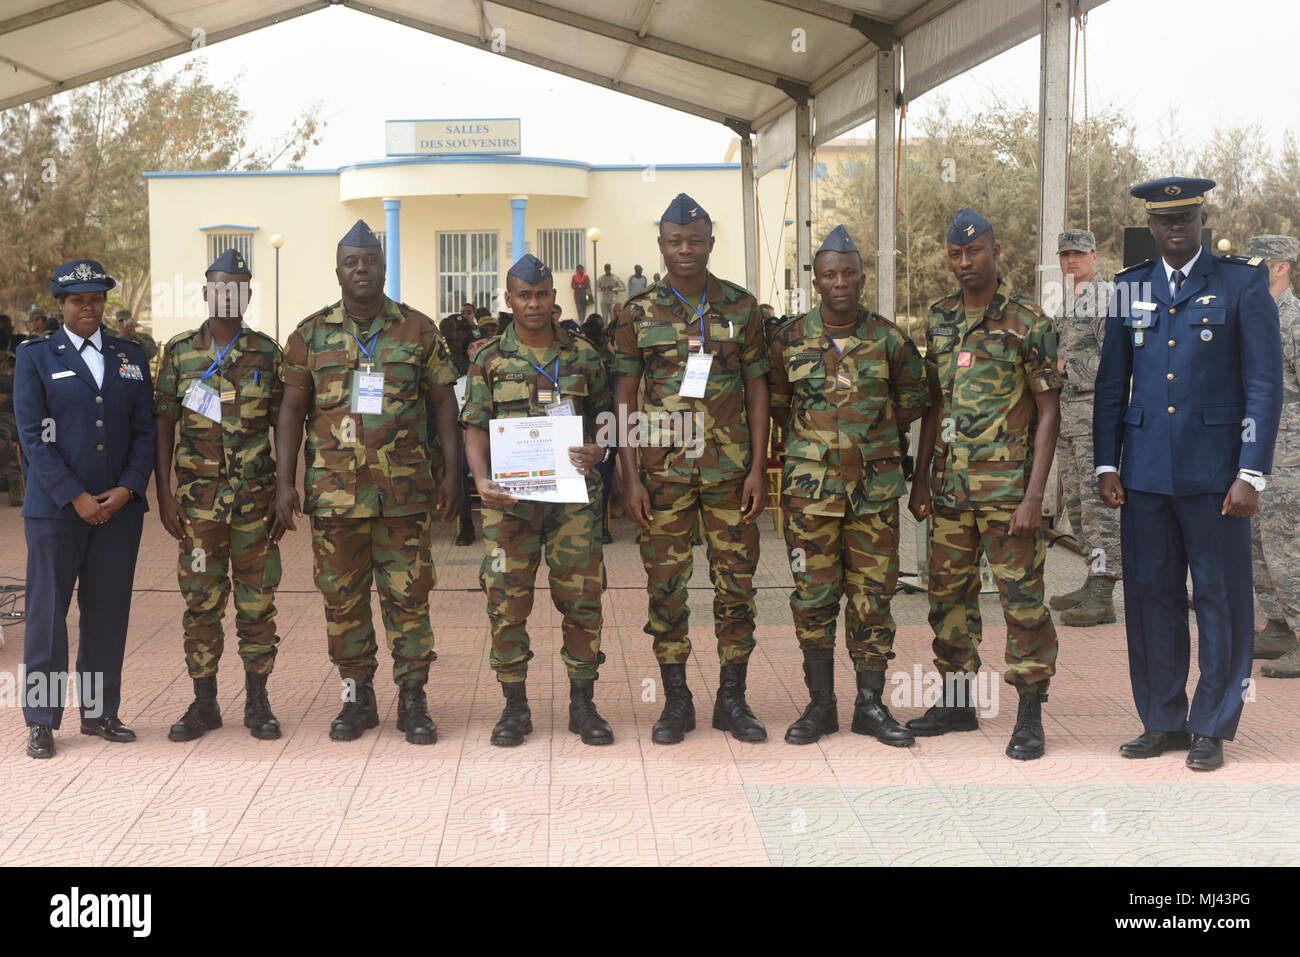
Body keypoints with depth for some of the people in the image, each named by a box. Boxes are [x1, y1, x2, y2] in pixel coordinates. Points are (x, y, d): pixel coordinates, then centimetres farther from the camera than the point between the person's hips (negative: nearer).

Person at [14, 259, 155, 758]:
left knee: (108, 611, 6)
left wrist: (128, 489, -7)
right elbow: (33, 436, -5)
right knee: (47, 611, -1)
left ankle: (100, 712, 16)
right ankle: (41, 721, 7)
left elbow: (144, 431, 8)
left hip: (120, 506, 3)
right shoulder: (35, 357, 2)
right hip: (55, 508, -3)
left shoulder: (131, 357, 11)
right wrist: (75, 497, -13)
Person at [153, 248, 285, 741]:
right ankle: (204, 703, 14)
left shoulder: (268, 354, 5)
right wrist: (164, 495, -2)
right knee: (200, 600, 4)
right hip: (197, 498, 0)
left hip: (256, 497, 0)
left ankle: (258, 701, 13)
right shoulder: (180, 352, 5)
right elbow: (163, 425, 5)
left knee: (257, 601, 3)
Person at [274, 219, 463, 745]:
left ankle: (412, 700, 11)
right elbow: (292, 410, 7)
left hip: (404, 490, -1)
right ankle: (357, 698, 19)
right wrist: (284, 481, 0)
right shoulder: (311, 335, 6)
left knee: (408, 595, 1)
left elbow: (444, 403, 7)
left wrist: (452, 474, 0)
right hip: (334, 490, 1)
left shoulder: (418, 330, 5)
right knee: (342, 598, 6)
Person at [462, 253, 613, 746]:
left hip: (573, 495, 0)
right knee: (507, 600, 0)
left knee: (581, 597, 0)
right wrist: (482, 479, -12)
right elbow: (475, 428, 4)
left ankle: (582, 705, 12)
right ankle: (514, 707, 11)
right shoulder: (490, 359, 7)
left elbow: (606, 417, 14)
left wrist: (595, 452, -7)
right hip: (510, 498, 0)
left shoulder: (582, 355, 9)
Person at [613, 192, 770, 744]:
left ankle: (733, 699, 15)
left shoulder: (741, 307, 5)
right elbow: (624, 395, 4)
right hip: (663, 470, 0)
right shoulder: (639, 313, 3)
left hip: (730, 470, 1)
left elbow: (757, 389, 6)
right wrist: (631, 477, -3)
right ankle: (676, 700, 14)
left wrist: (758, 470, -1)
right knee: (666, 585, 3)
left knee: (736, 582, 4)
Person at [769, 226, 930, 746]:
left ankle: (871, 705, 13)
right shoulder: (791, 340, 2)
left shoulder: (890, 340, 2)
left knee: (873, 594, 4)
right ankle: (821, 705, 12)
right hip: (810, 488, 0)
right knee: (813, 595, 2)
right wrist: (813, 437, 9)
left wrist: (877, 435, 7)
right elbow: (775, 401, 15)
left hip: (876, 489, 0)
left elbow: (914, 396, 15)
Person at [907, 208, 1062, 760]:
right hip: (949, 486, 6)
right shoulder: (939, 322, 10)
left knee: (1021, 597, -2)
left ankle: (1030, 715, 5)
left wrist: (1033, 497, -14)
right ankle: (957, 702, 23)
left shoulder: (1028, 322, -6)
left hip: (1008, 486, -6)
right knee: (949, 593, 11)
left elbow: (1048, 411, -7)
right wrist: (920, 481, 13)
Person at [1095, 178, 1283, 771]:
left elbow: (1264, 386, -4)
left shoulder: (1243, 284, 0)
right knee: (1150, 598, 7)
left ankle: (1211, 728, 13)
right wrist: (1106, 465, 6)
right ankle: (1163, 721, 19)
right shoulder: (1130, 289, 10)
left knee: (1221, 600, 2)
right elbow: (1111, 384, 14)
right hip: (1145, 473, 3)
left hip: (1213, 473, -3)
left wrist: (1251, 474, -10)